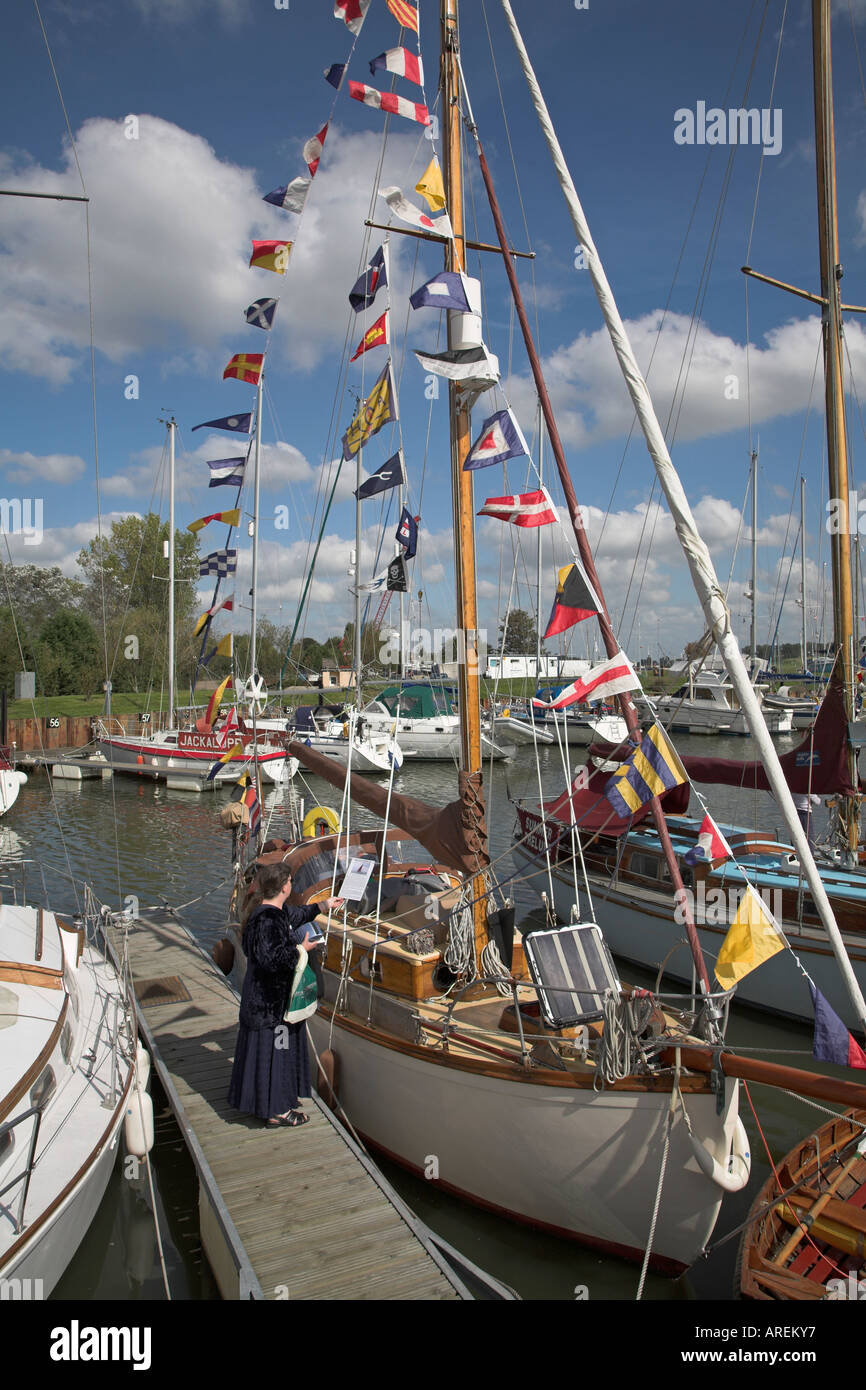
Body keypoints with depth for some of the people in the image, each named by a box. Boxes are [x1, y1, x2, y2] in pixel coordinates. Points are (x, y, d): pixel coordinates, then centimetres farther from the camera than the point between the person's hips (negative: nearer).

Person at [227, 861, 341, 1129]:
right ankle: (276, 1111, 13)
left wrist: (323, 906, 38)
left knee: (280, 1047, 21)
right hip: (270, 999, -10)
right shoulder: (267, 920, -26)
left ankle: (283, 1097, 35)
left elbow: (297, 915, 26)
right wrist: (299, 949, -22)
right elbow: (270, 959, -33)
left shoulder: (277, 912, 5)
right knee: (272, 1050, 1)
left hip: (270, 996, 10)